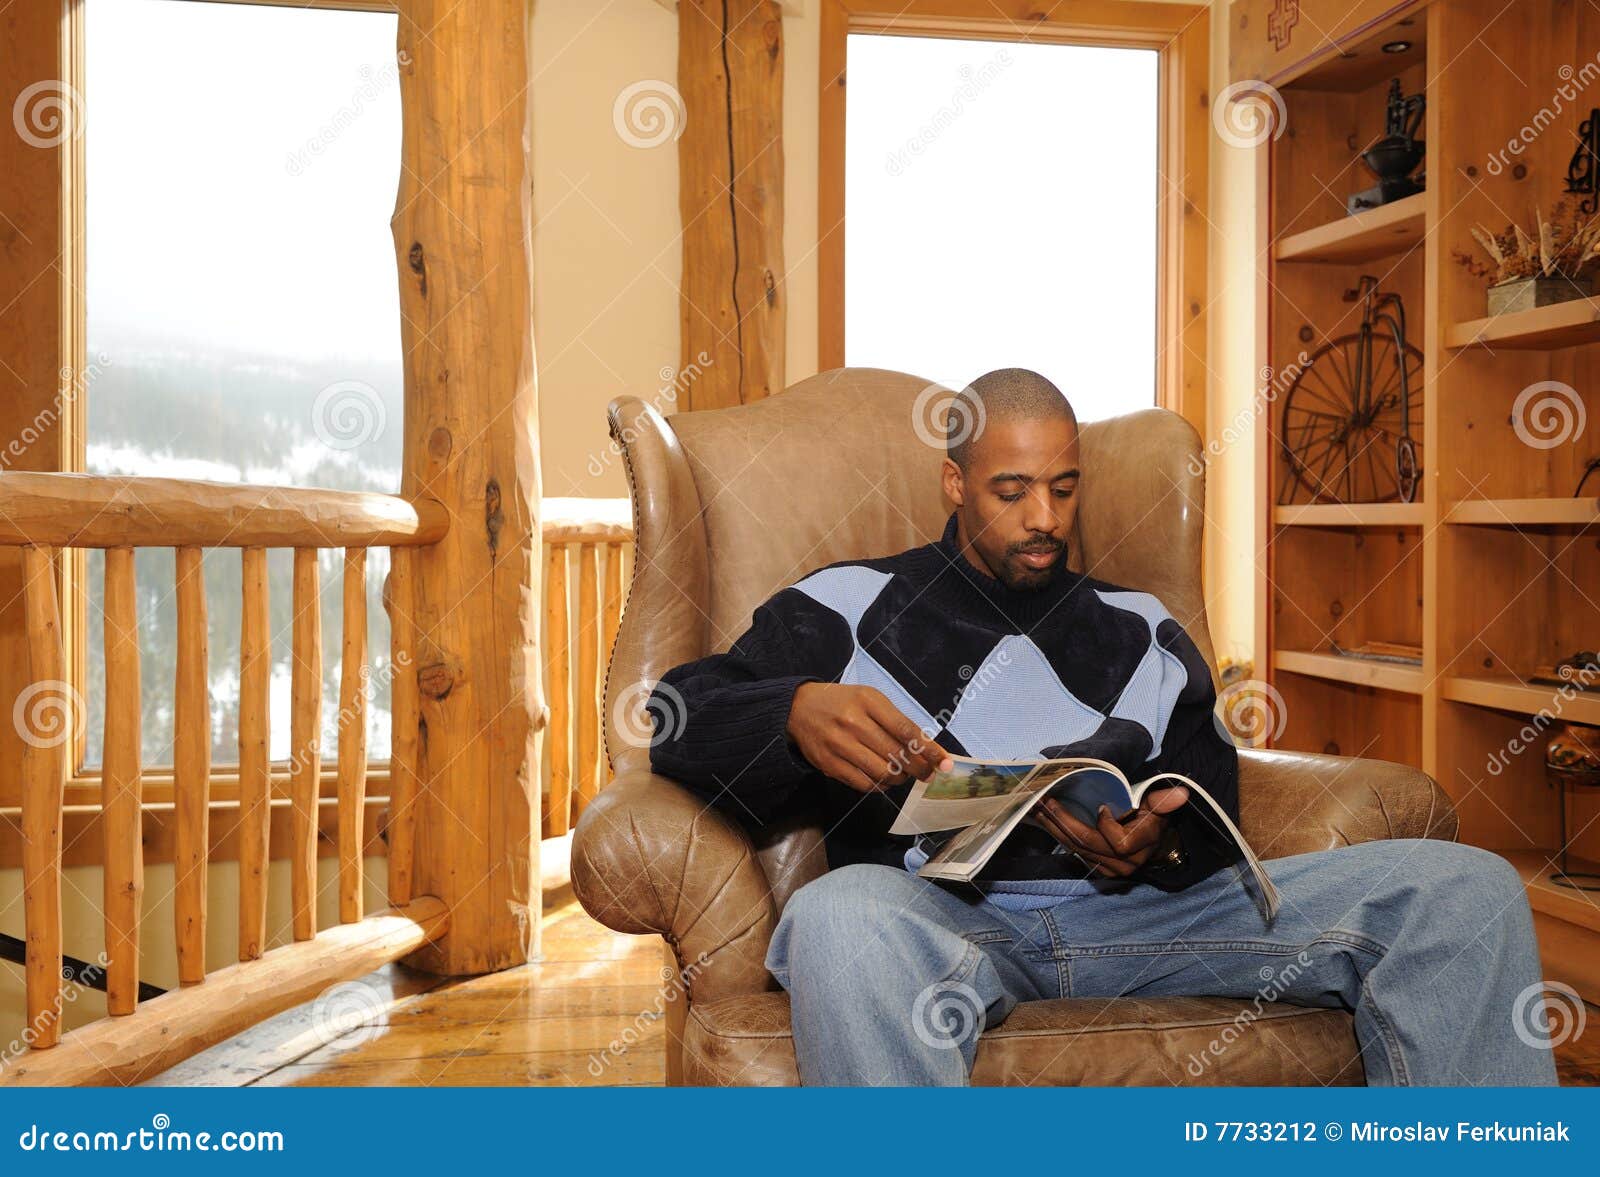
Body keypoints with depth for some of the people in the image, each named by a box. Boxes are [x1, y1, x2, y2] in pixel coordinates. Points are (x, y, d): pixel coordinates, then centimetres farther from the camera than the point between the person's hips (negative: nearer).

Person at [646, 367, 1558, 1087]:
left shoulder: (1144, 634, 25)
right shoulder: (853, 605, 15)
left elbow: (1213, 827, 20)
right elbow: (679, 715, 5)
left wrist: (1159, 852, -6)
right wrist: (797, 714, -18)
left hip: (1135, 911, 4)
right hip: (937, 914, -3)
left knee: (1466, 890, -14)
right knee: (842, 916, -43)